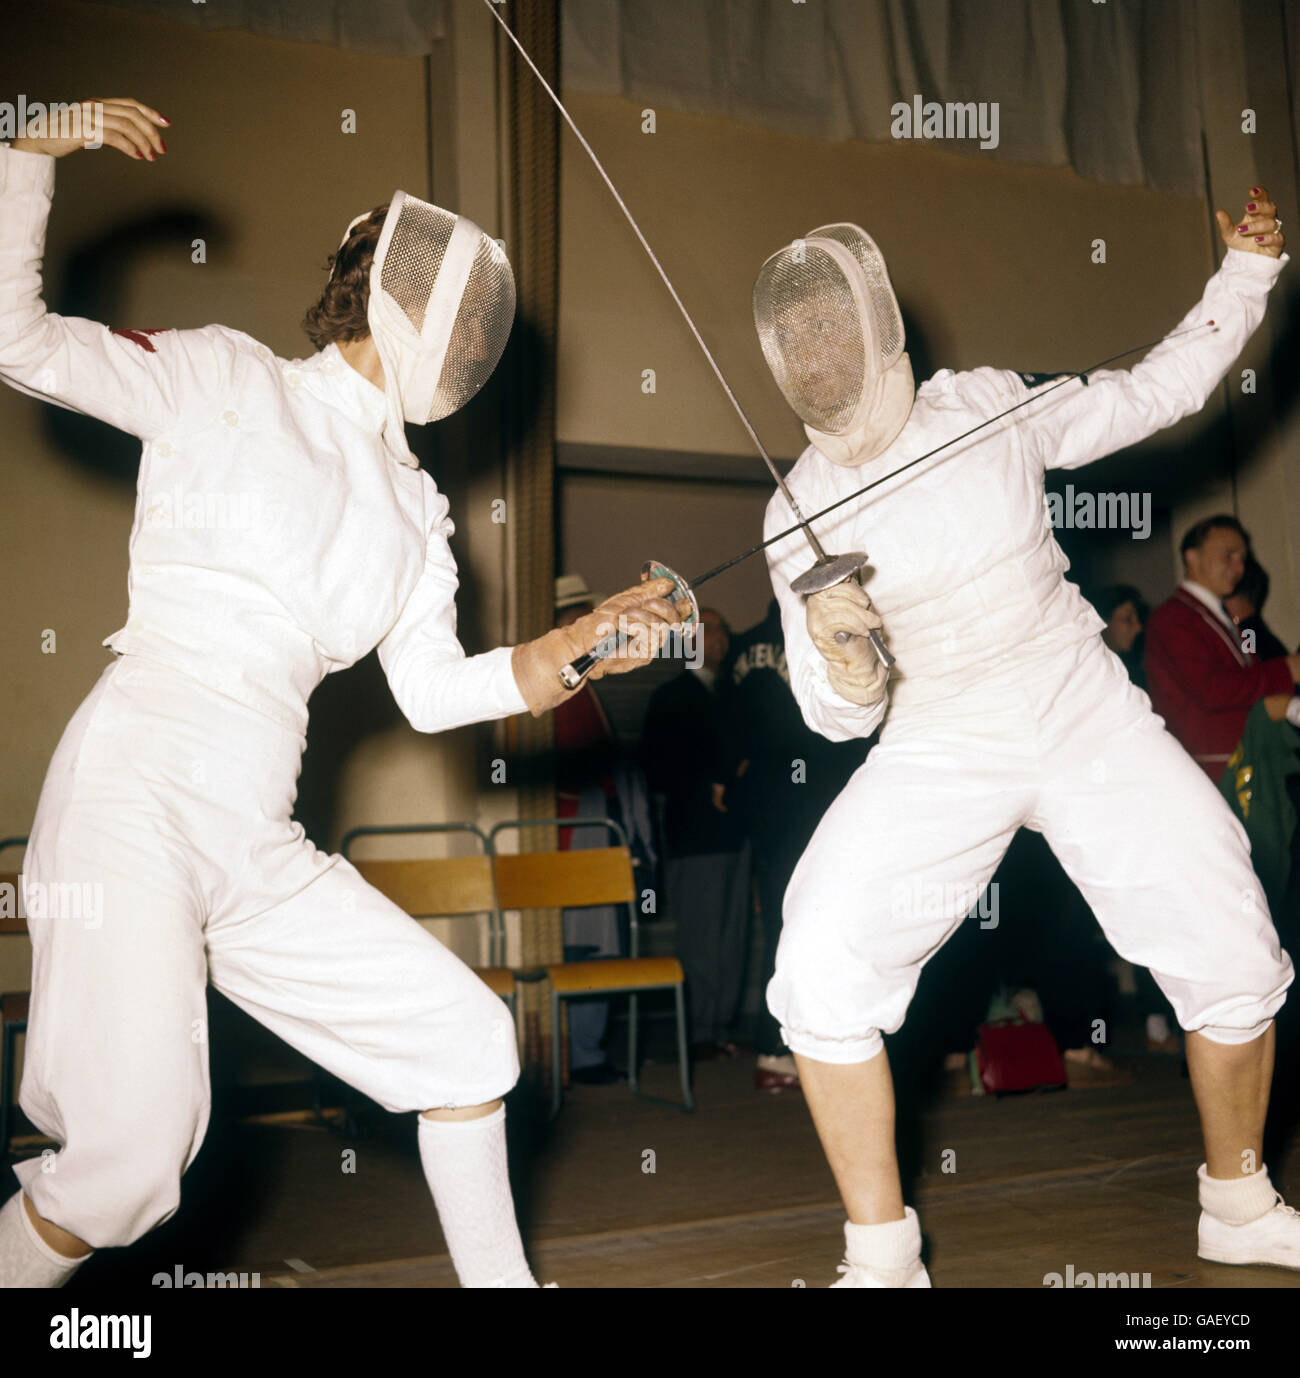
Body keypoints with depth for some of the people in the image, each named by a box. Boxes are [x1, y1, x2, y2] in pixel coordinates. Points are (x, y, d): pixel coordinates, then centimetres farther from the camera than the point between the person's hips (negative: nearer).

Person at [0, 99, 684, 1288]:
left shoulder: (411, 499, 17)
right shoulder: (225, 376, 3)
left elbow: (435, 689, 10)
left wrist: (587, 643, -1)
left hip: (256, 851, 7)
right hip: (132, 799, -6)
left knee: (471, 1039, 8)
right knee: (133, 1170, -14)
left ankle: (501, 1279, 27)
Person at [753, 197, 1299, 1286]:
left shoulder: (990, 407, -7)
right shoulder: (802, 510, -8)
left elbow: (1156, 393, 8)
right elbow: (842, 717, -5)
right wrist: (846, 664, -27)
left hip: (1090, 718, 1)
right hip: (941, 752, -1)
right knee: (823, 970, -20)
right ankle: (883, 1263, -3)